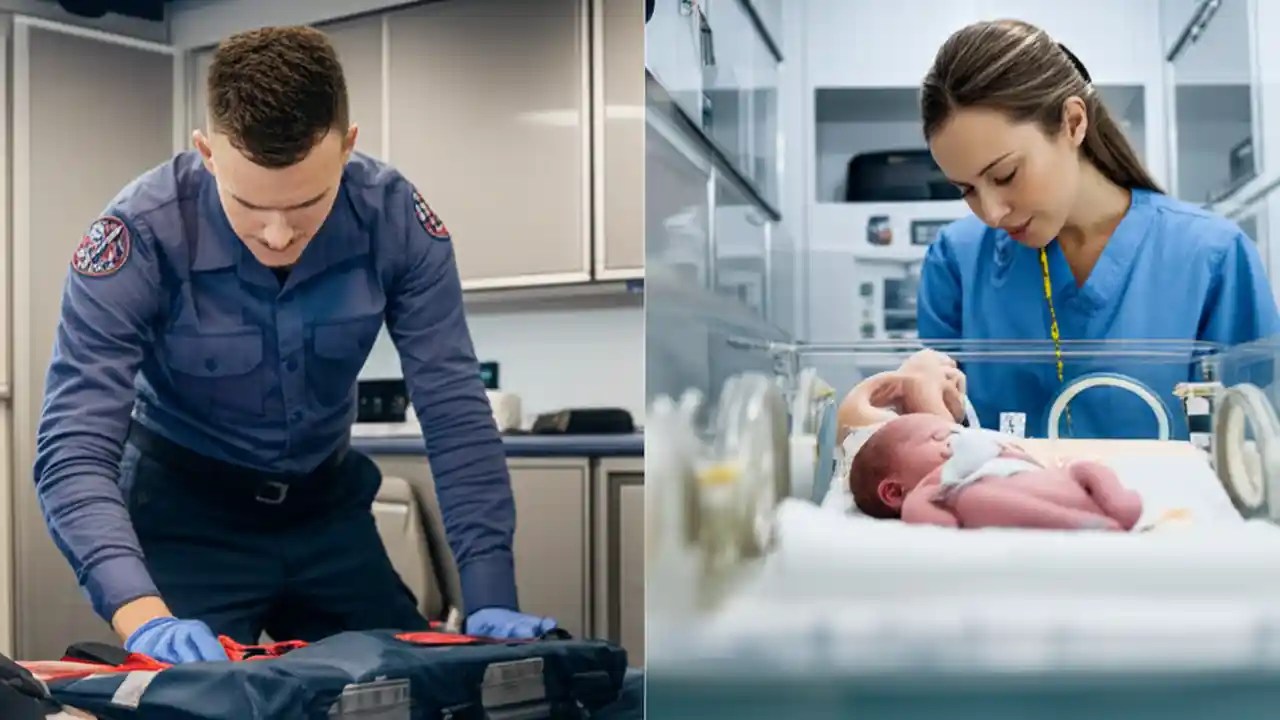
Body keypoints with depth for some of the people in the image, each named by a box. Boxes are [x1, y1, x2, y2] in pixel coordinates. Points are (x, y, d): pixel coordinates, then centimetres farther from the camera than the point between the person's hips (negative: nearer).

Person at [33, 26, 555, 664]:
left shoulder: (393, 217, -20)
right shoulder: (142, 236, -27)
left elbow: (456, 414, -17)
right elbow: (74, 449, -30)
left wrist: (489, 597, -25)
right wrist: (144, 614, -46)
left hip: (331, 503, 3)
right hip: (185, 507, -3)